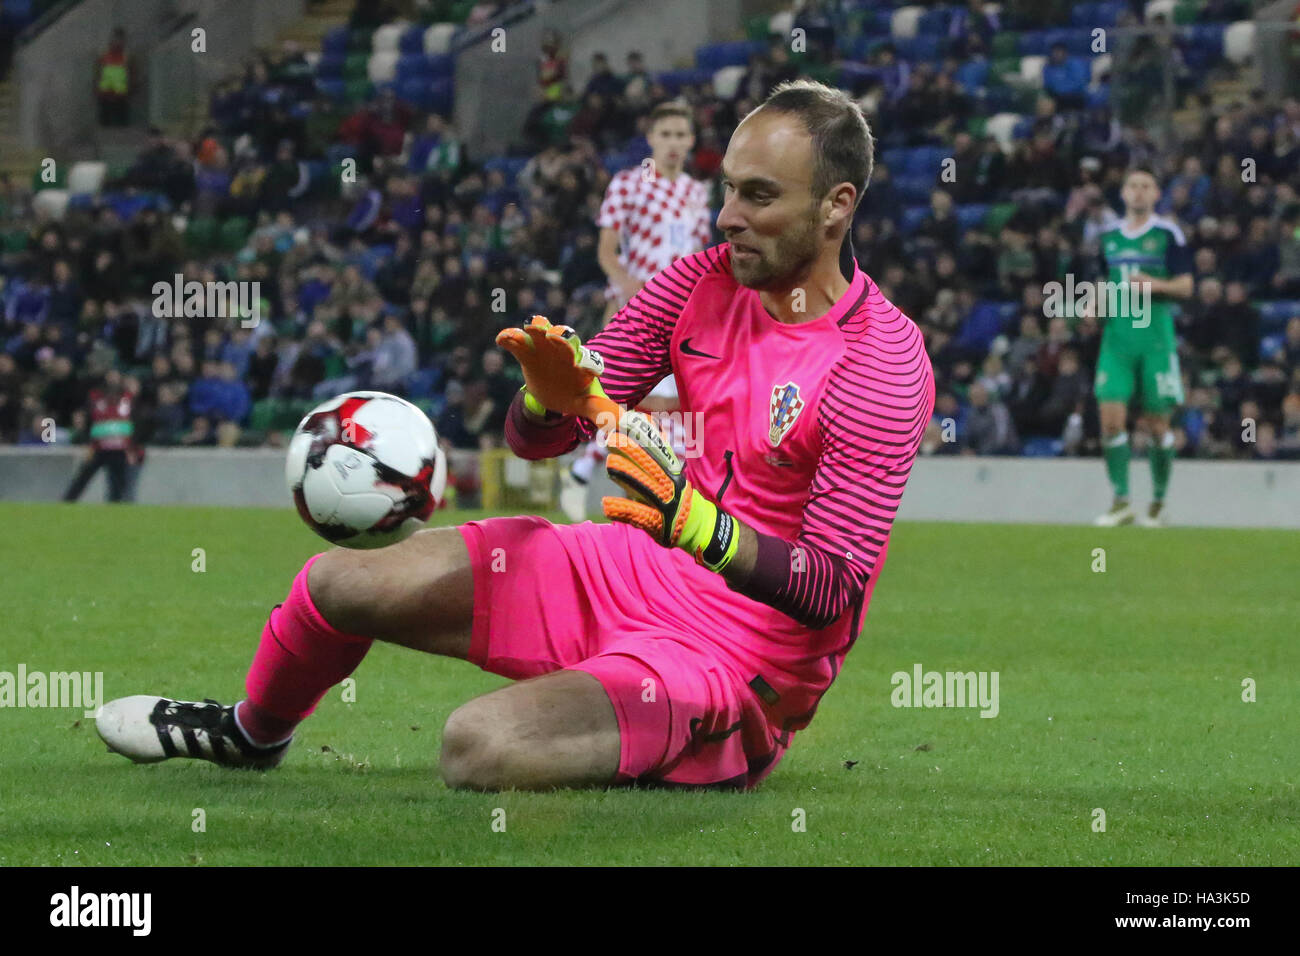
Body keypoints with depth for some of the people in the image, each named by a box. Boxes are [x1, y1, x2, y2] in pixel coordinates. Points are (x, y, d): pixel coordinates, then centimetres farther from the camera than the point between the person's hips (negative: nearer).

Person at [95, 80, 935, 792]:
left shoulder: (883, 360, -19)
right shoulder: (702, 282, 2)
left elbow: (832, 590, -22)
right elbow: (538, 440, 6)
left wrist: (699, 525, -36)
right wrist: (553, 395, -18)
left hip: (739, 654, -8)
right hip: (635, 570, 8)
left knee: (480, 746, -33)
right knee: (338, 583, 8)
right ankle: (252, 734, 40)